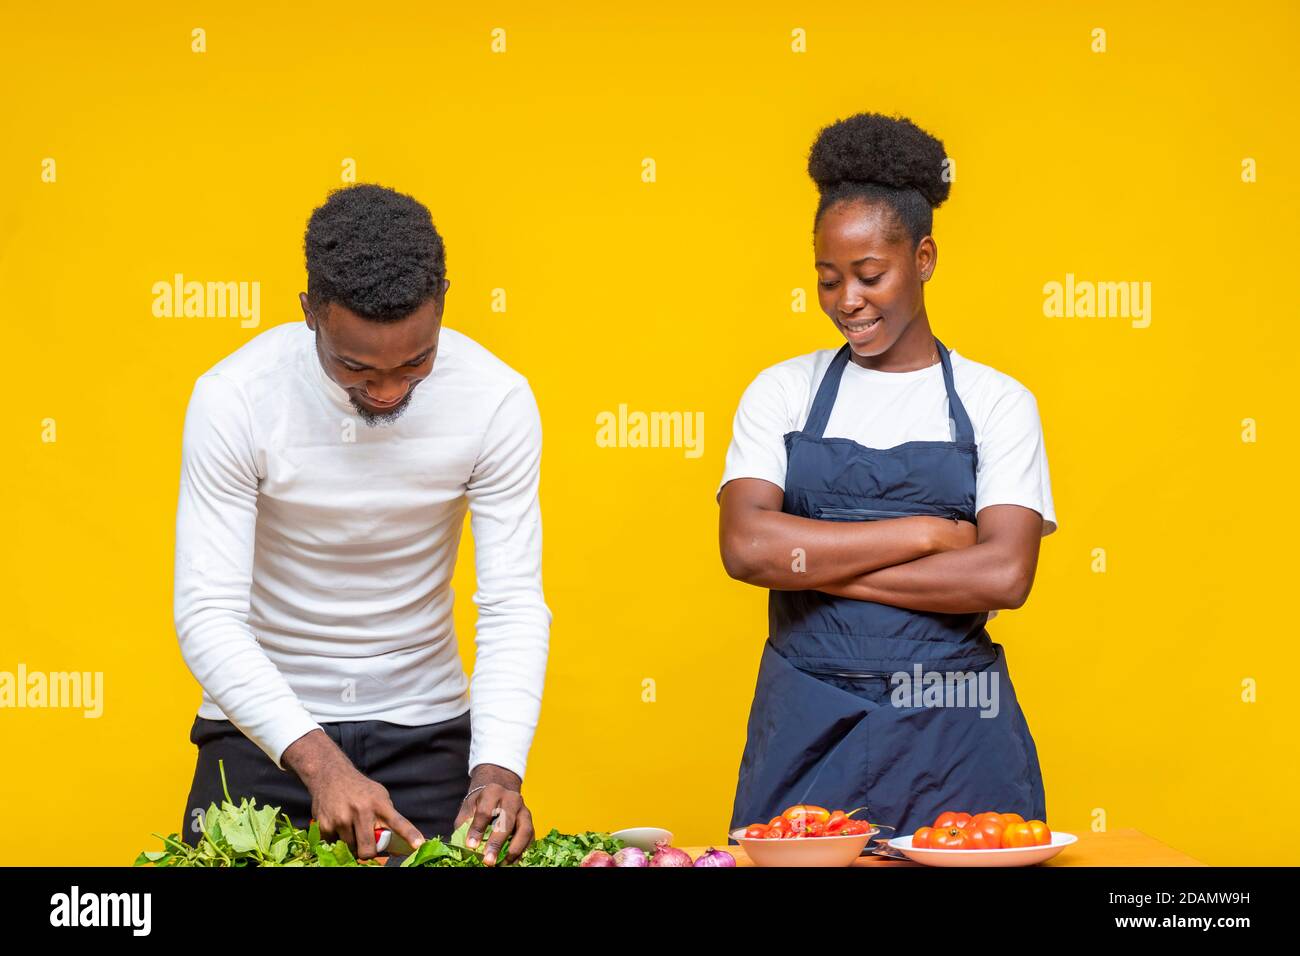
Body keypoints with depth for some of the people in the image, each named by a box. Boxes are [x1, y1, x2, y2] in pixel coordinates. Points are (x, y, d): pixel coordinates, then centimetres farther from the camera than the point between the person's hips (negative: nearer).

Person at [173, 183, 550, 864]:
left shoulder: (496, 398, -16)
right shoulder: (233, 398, -20)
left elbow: (514, 607, -16)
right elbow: (207, 614, -22)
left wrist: (498, 768, -32)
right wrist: (318, 761, -34)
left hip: (426, 728, 1)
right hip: (264, 728, -1)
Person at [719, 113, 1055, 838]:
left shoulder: (996, 401, 3)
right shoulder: (783, 392, 6)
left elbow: (1005, 575, -11)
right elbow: (746, 547, -10)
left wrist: (813, 564, -11)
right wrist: (928, 534, -11)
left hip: (952, 732, -1)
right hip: (808, 725, 1)